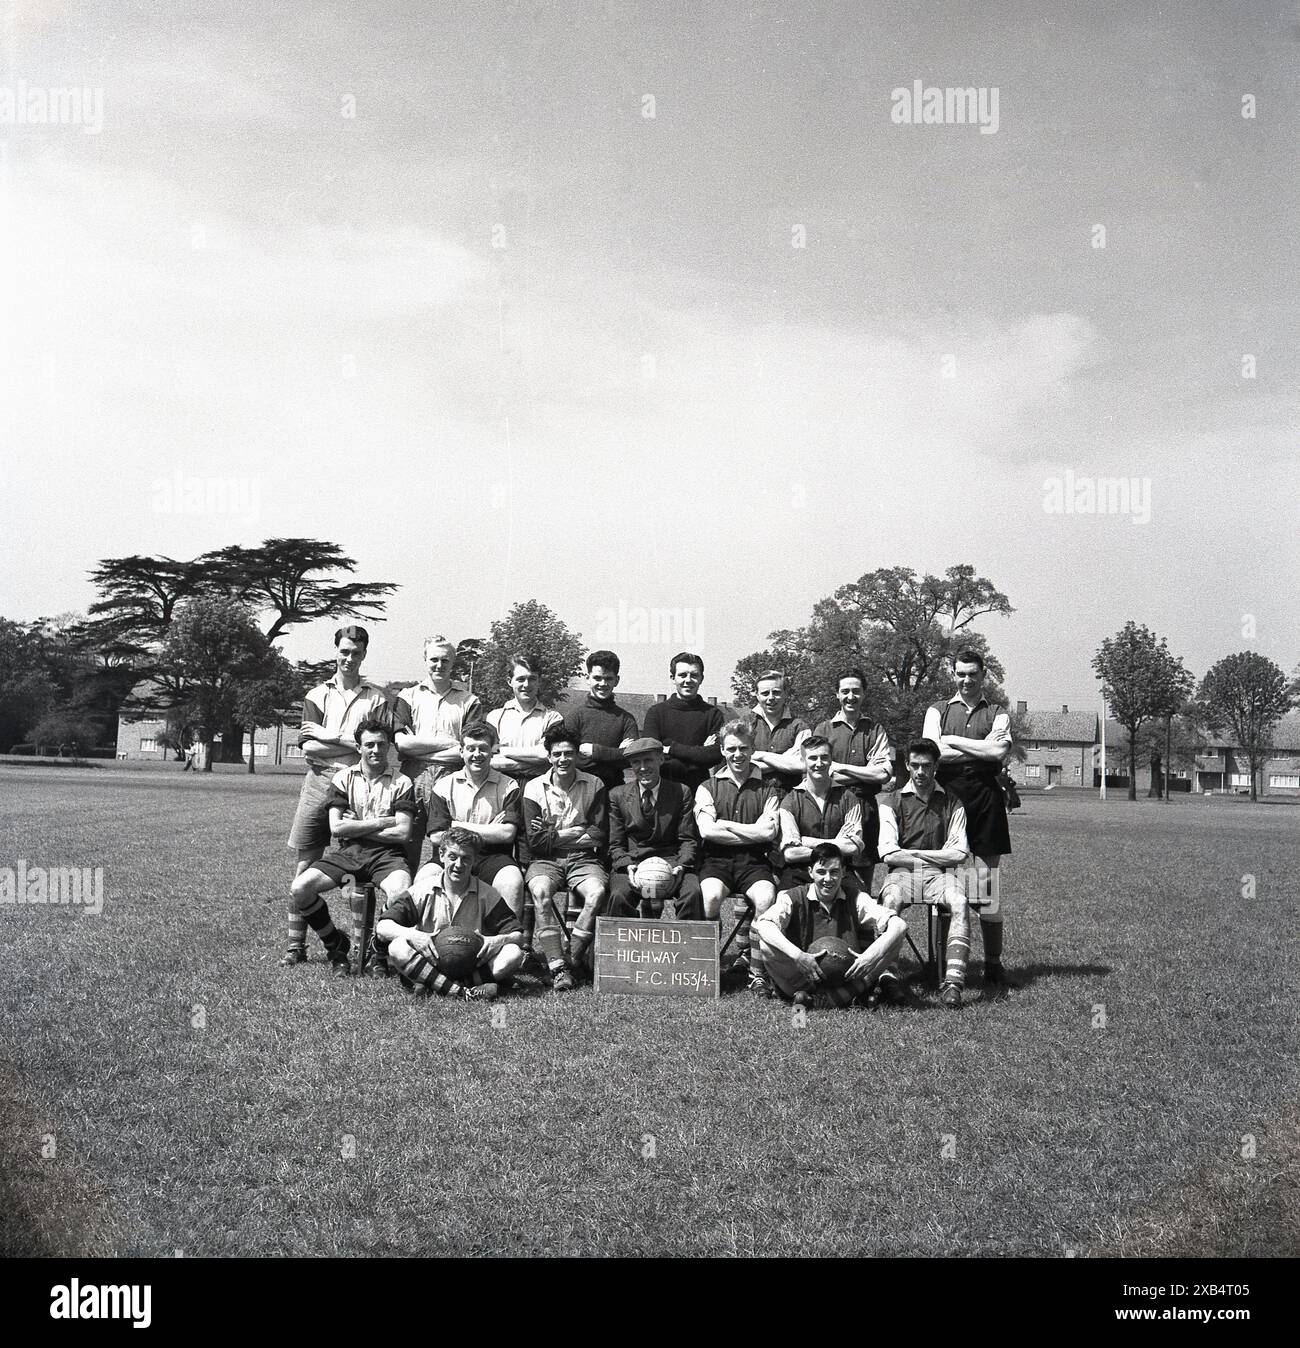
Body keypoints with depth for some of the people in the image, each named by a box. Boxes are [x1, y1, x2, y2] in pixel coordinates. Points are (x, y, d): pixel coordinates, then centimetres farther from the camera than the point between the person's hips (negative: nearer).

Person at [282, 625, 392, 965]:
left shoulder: (377, 698, 8)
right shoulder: (317, 695, 12)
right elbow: (307, 748, 0)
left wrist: (331, 738, -6)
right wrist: (355, 744, -7)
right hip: (319, 783, 2)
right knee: (305, 866, 2)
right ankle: (295, 945, 9)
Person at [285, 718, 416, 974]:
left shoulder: (402, 783, 6)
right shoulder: (343, 778, 10)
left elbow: (402, 833, -4)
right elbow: (336, 828, 0)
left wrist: (356, 826, -1)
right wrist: (382, 822, -3)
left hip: (385, 853, -2)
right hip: (346, 851, 2)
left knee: (402, 894, -34)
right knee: (300, 888, -21)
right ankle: (335, 944, 3)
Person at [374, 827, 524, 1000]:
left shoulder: (486, 894, 0)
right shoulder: (423, 891, -1)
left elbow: (517, 935, -2)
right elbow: (382, 927, -7)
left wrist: (496, 941, -24)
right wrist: (411, 934, -26)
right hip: (429, 964, -1)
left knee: (514, 953, -24)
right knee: (397, 947, -28)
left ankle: (432, 986, -29)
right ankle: (463, 992, -38)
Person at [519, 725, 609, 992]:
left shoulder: (594, 786, 7)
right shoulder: (534, 788, 4)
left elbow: (600, 836, -1)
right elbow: (535, 841, -4)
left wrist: (555, 836, -3)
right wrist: (574, 833, -3)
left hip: (583, 859, 1)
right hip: (545, 861, -1)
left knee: (598, 892, -31)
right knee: (541, 891, -34)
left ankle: (572, 960, -21)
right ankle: (558, 968, -34)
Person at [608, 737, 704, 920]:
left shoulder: (682, 792, 9)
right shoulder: (617, 795, 10)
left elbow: (689, 840, 6)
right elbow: (616, 845, 8)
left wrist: (680, 866, -14)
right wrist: (628, 866, -14)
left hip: (672, 862, 0)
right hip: (632, 862, 0)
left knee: (693, 893, -31)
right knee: (619, 896, -32)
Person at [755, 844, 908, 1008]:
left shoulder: (856, 899, 1)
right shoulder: (794, 898, -4)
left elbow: (899, 925, -11)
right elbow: (762, 925, -23)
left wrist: (871, 956, -29)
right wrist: (798, 956, -36)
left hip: (848, 976, 1)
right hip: (803, 977, -1)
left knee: (894, 936, -16)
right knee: (767, 942, -28)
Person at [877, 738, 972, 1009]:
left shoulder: (952, 803, 14)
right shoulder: (892, 802, 10)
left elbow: (959, 853, 3)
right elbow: (888, 854, -1)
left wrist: (914, 853, -1)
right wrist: (936, 857, 0)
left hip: (940, 874, 1)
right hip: (902, 873, -1)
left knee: (960, 903, -32)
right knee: (891, 901, -35)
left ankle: (953, 982, -41)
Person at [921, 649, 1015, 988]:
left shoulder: (998, 714, 15)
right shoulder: (938, 711, 15)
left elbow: (1000, 752, -4)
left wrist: (953, 741, -2)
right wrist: (982, 750, -3)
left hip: (985, 798, 0)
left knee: (988, 883, 1)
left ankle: (993, 964, 6)